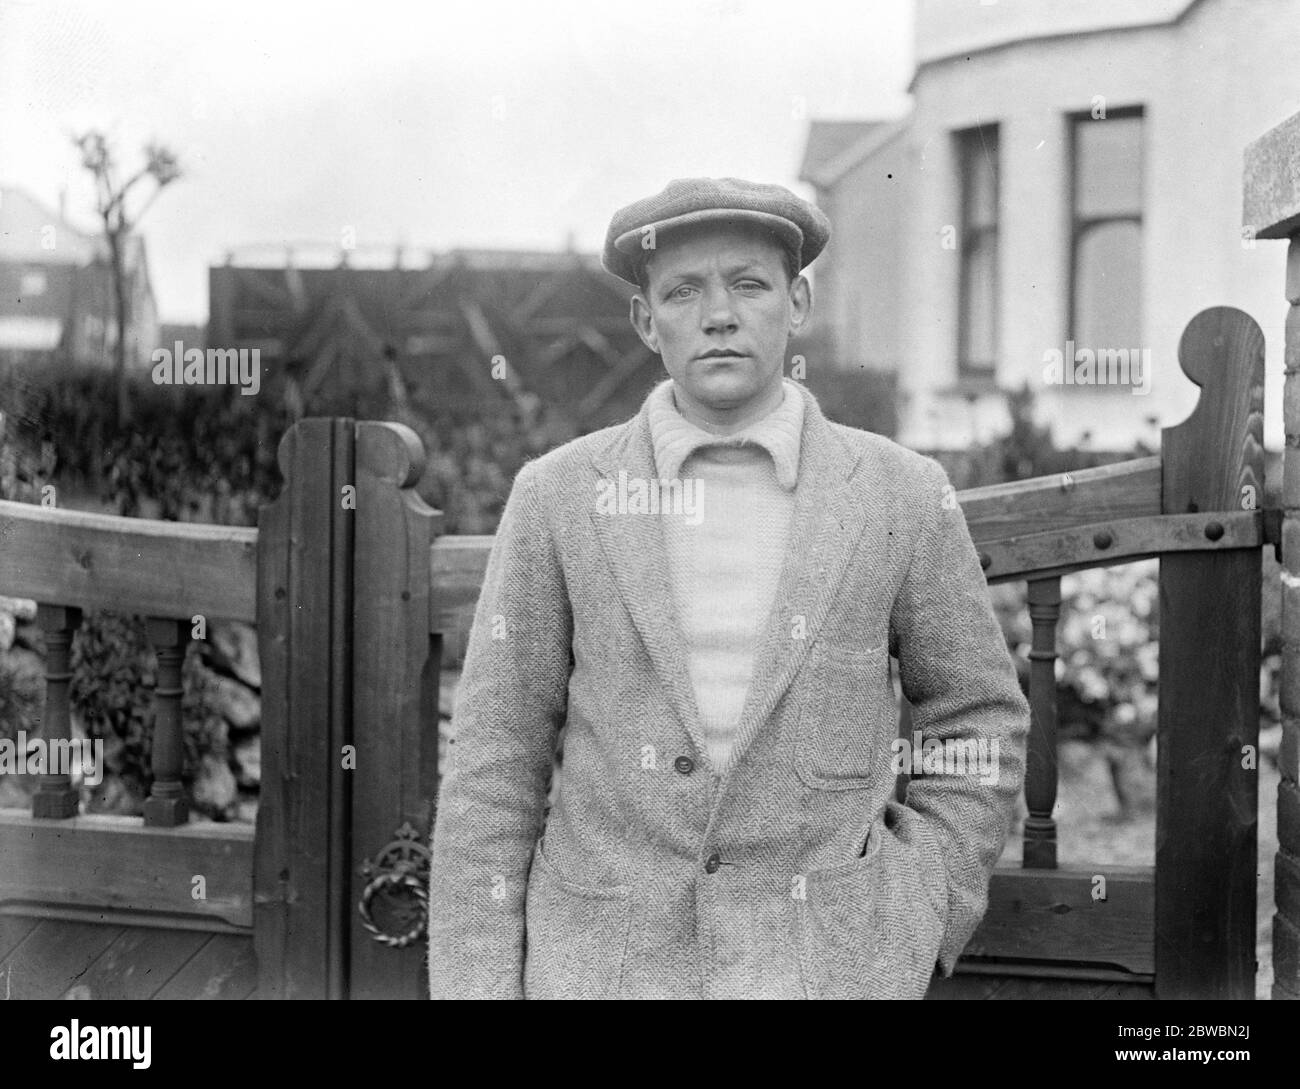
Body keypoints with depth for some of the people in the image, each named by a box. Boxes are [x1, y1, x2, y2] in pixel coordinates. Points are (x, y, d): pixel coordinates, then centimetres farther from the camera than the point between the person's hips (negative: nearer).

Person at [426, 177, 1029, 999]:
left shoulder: (903, 495, -3)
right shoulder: (558, 496, -2)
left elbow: (979, 723, 9)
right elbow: (498, 758, 0)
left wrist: (913, 926, -1)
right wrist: (476, 986, -3)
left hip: (822, 964, 0)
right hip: (602, 961, 1)